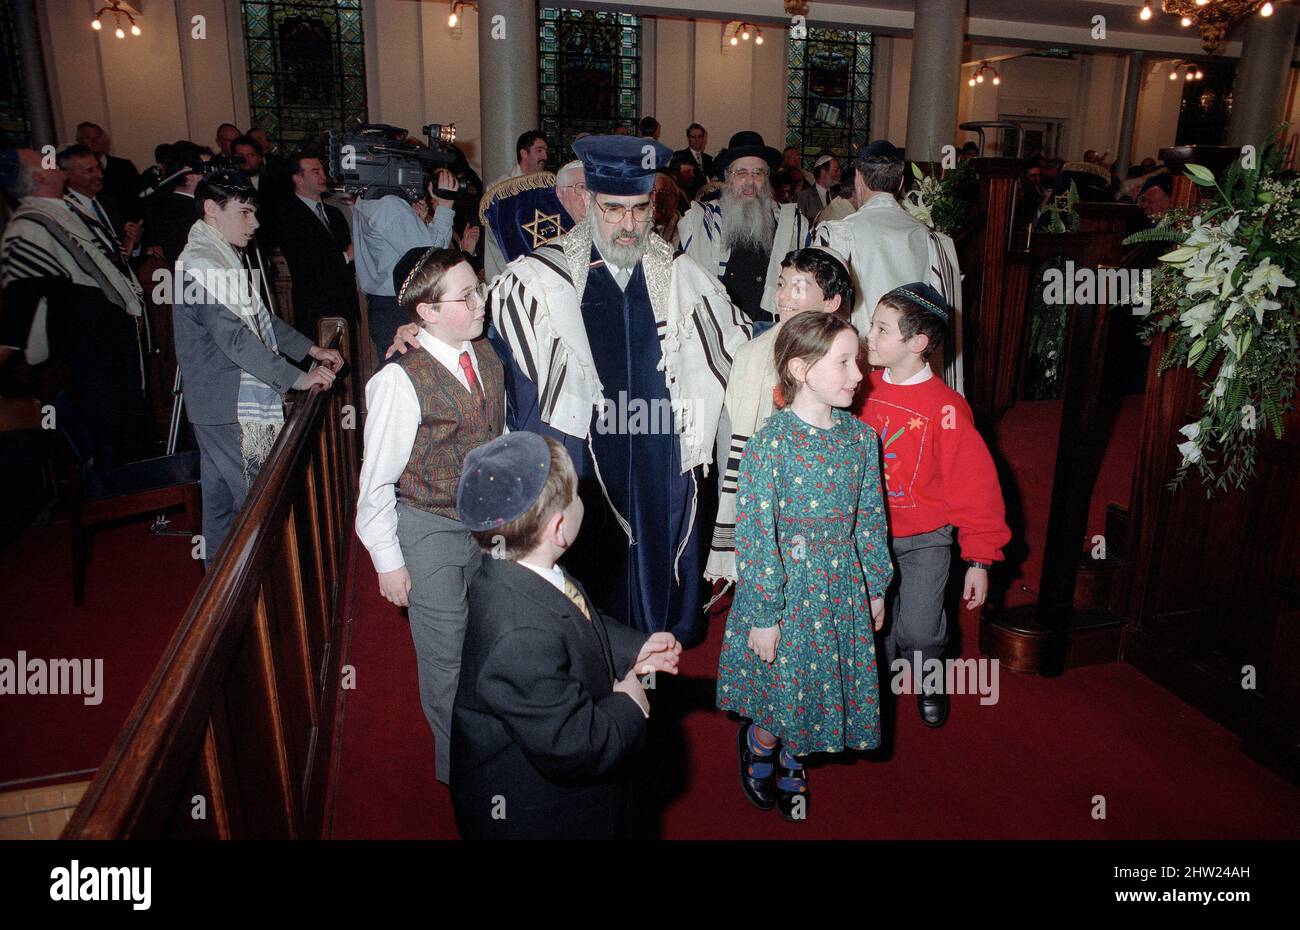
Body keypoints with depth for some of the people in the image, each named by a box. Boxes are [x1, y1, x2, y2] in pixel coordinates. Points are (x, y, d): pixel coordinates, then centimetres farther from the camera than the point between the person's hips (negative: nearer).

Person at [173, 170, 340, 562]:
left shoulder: (221, 256, 16)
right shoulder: (201, 264, -16)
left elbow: (260, 318, 20)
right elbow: (235, 338, -23)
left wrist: (312, 349, 12)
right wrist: (297, 378, -21)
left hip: (221, 402, 10)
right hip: (230, 409, -10)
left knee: (221, 499, 17)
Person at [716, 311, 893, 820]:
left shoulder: (861, 436, -2)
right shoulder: (771, 444, -20)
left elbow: (871, 519, 7)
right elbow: (755, 535, -18)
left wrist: (876, 587, 11)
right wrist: (763, 616, -15)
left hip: (844, 586, 5)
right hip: (787, 587, -5)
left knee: (828, 682, 18)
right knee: (785, 689, 7)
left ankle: (789, 764, 44)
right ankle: (757, 744, 41)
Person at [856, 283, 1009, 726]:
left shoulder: (946, 408, -19)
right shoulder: (865, 387, -6)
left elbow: (975, 485, -14)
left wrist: (979, 558, -12)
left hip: (924, 539, -4)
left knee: (918, 630, -6)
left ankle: (929, 680, 28)